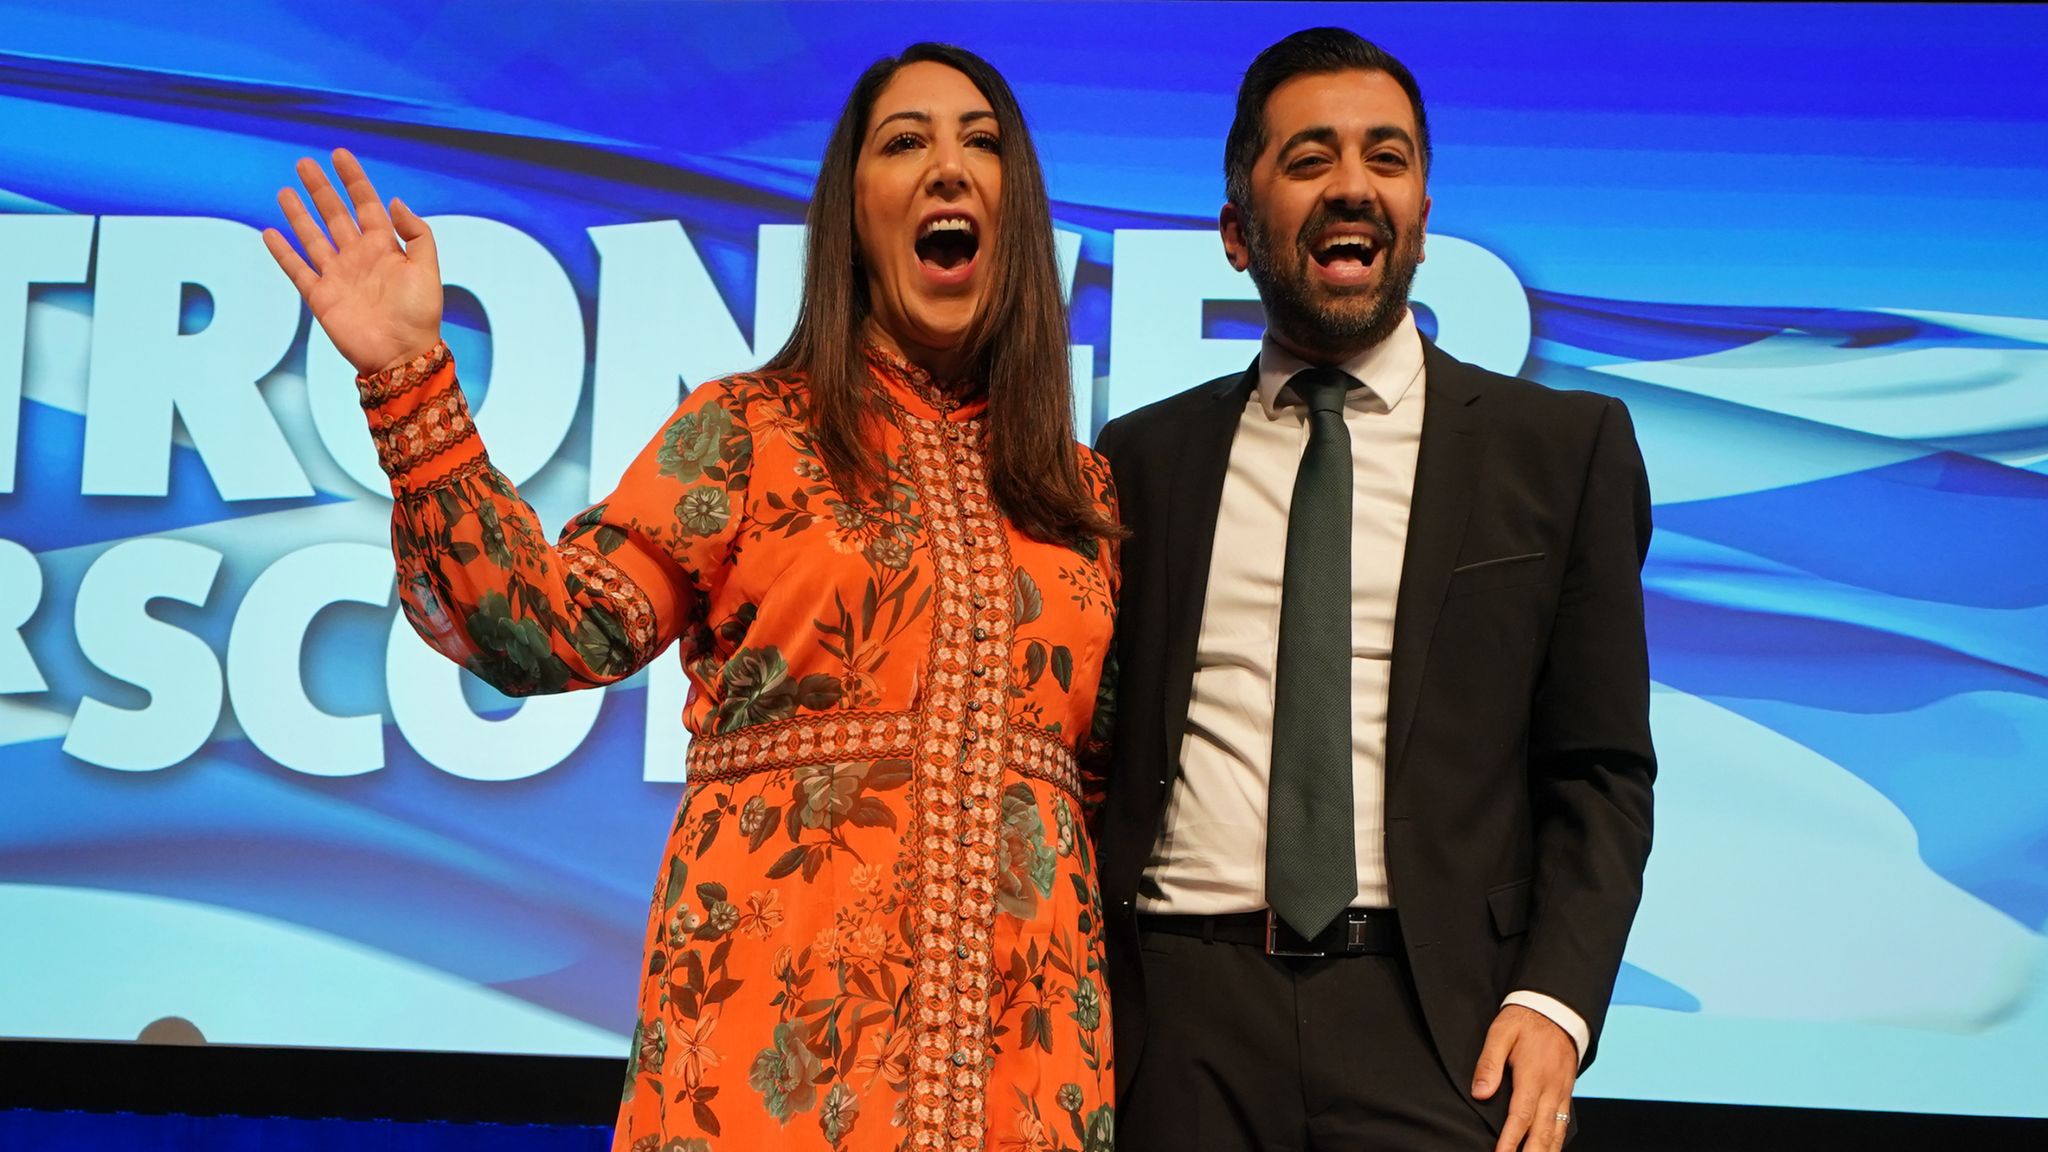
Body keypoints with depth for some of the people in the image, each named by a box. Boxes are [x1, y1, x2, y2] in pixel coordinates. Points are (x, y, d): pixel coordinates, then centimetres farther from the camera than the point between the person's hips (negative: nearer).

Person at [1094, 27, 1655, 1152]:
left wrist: (1554, 999, -9)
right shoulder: (1142, 459, 10)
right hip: (1178, 1017, 1)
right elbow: (1097, 752, 12)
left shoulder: (1566, 447, 6)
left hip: (1433, 1020, -1)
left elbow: (1601, 768, 4)